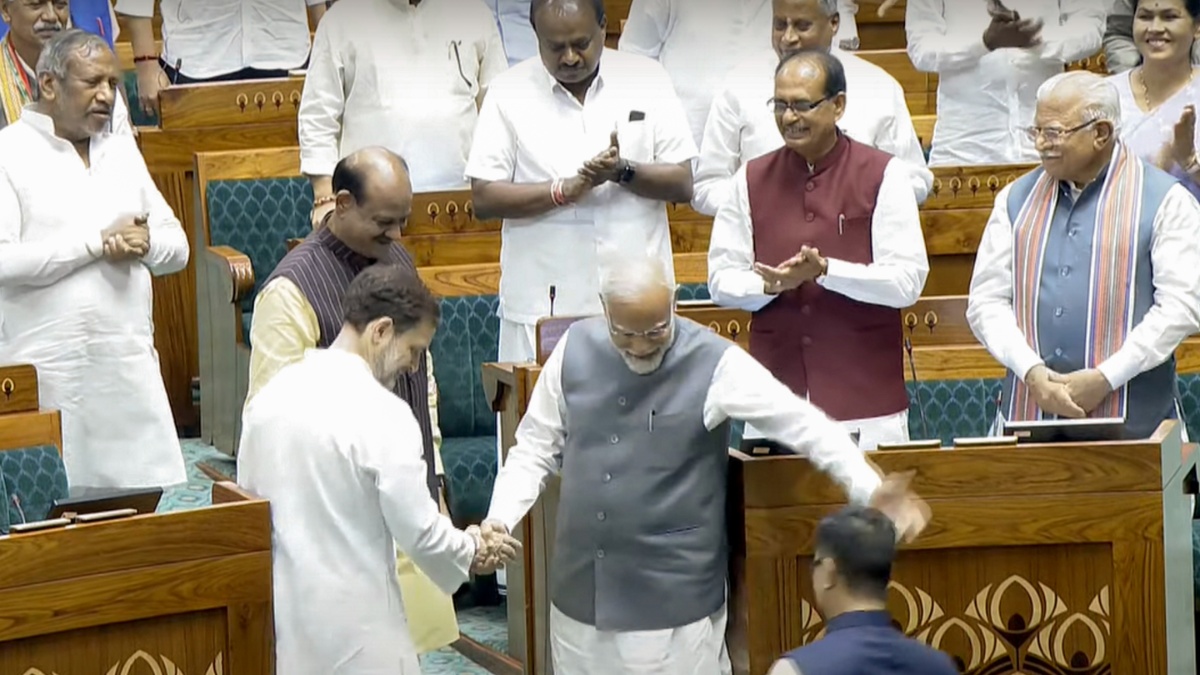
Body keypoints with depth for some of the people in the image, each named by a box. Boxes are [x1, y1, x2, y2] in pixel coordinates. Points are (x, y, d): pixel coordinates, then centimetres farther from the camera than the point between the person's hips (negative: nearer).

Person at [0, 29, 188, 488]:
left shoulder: (123, 151, 16)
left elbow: (178, 249, 16)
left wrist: (145, 242, -8)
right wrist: (97, 243, -14)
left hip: (131, 366, 5)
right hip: (47, 373, -5)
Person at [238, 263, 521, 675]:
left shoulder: (270, 395, 4)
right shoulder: (380, 414, -18)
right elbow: (418, 530, -15)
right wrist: (470, 552, 4)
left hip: (280, 609, 7)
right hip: (352, 622, -7)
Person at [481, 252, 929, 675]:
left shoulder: (714, 364, -12)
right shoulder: (574, 350, 1)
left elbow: (803, 425, -14)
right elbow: (536, 448, 10)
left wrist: (871, 491, -24)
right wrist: (501, 519, -4)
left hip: (673, 599, -4)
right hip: (581, 591, 4)